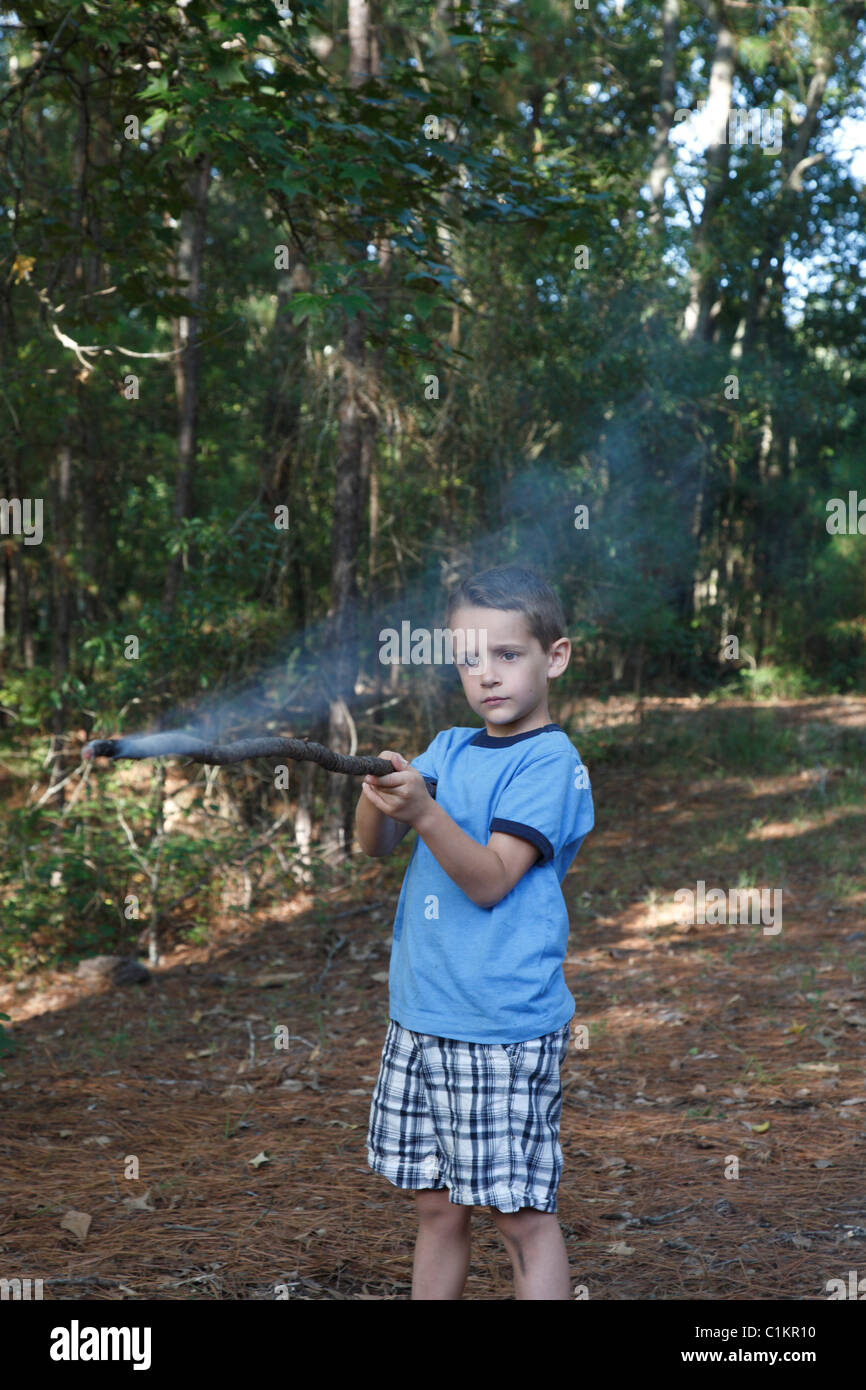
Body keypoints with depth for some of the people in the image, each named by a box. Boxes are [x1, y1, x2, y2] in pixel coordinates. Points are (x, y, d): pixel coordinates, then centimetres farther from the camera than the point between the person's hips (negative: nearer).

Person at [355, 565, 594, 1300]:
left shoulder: (551, 762, -9)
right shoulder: (448, 750, 11)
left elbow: (490, 880, -18)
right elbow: (376, 845, 4)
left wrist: (423, 811, -32)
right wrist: (378, 792, -17)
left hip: (505, 1030, -7)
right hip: (421, 1018, 7)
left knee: (523, 1213, -1)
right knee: (437, 1205, 15)